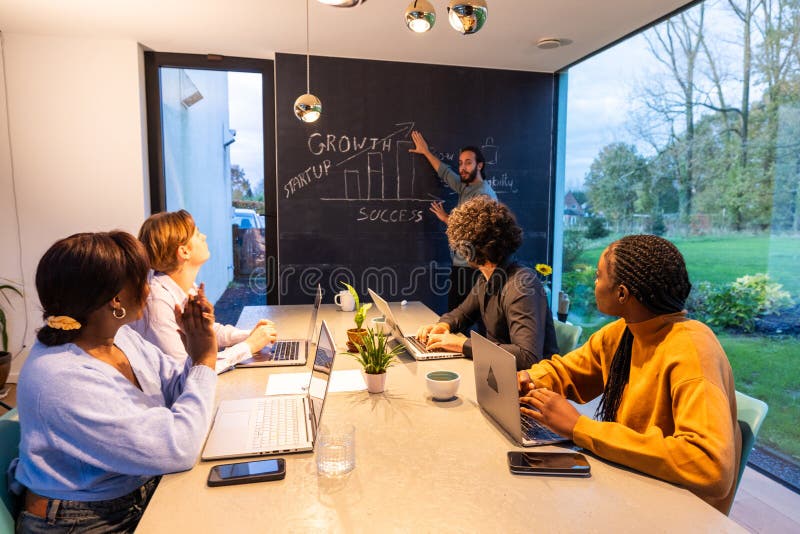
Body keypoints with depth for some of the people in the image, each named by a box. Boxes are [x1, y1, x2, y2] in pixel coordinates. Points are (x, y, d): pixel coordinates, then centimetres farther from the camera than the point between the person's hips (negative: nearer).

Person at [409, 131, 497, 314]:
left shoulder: (483, 194, -15)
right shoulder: (465, 187, 12)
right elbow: (446, 173, 29)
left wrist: (446, 218, -4)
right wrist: (426, 152, 35)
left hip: (472, 268, -9)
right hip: (460, 264, 9)